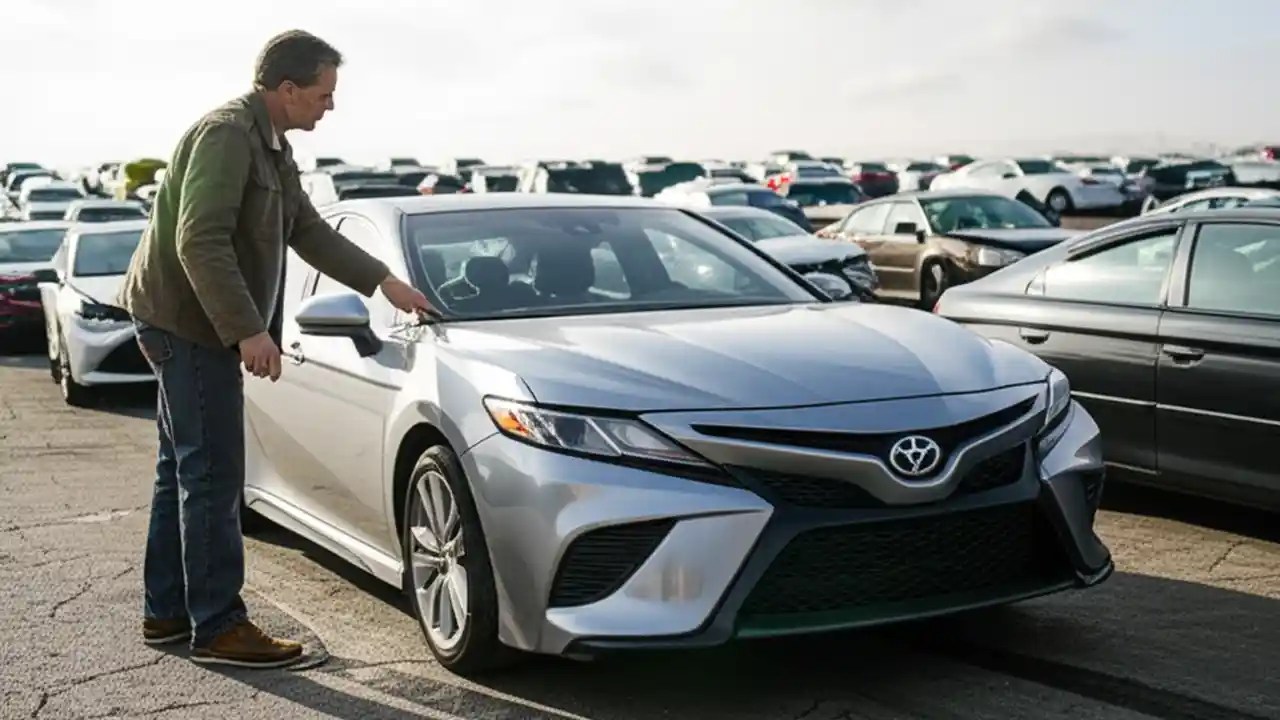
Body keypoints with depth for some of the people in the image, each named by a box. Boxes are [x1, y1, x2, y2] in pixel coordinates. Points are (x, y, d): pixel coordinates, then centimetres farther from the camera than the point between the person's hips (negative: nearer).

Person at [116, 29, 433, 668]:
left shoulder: (270, 146, 14)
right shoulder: (227, 133, -17)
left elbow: (310, 231, 21)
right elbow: (199, 242, -26)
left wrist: (384, 282, 18)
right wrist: (248, 330, -29)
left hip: (195, 326, 11)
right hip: (189, 322, -11)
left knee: (184, 472, 15)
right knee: (212, 477, -7)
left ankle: (166, 612, 24)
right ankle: (218, 627, 0)